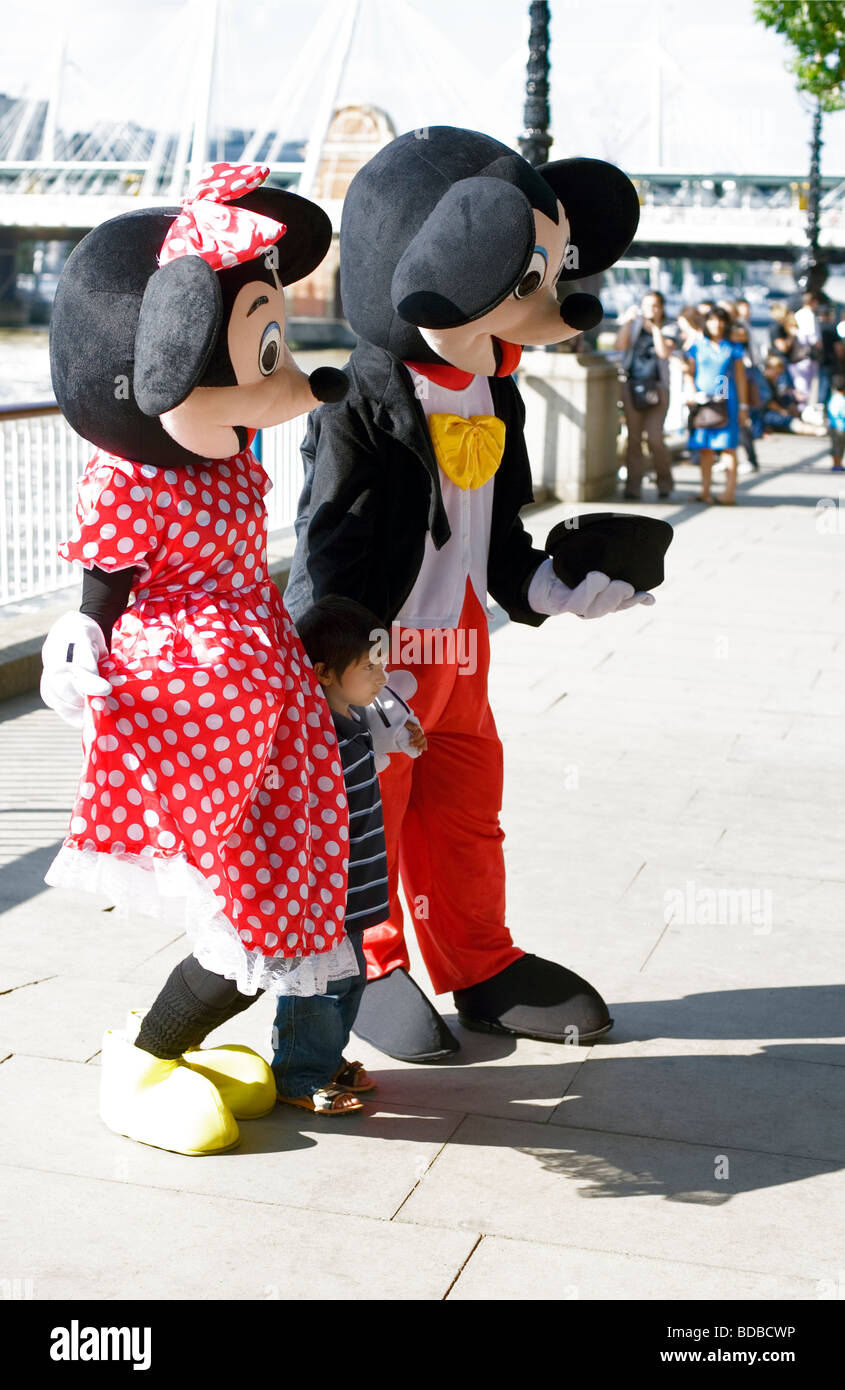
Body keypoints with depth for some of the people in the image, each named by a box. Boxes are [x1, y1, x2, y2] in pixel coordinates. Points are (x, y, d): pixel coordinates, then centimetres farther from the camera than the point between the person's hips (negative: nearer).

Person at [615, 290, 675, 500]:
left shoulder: (667, 329, 9)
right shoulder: (634, 324, 13)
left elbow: (664, 352, -8)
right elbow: (620, 345, -3)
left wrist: (655, 329, -13)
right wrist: (627, 322, -12)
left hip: (656, 387, -2)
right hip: (632, 386, 2)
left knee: (655, 439, -9)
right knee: (634, 438, -1)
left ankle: (664, 483, 9)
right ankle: (633, 486, 4)